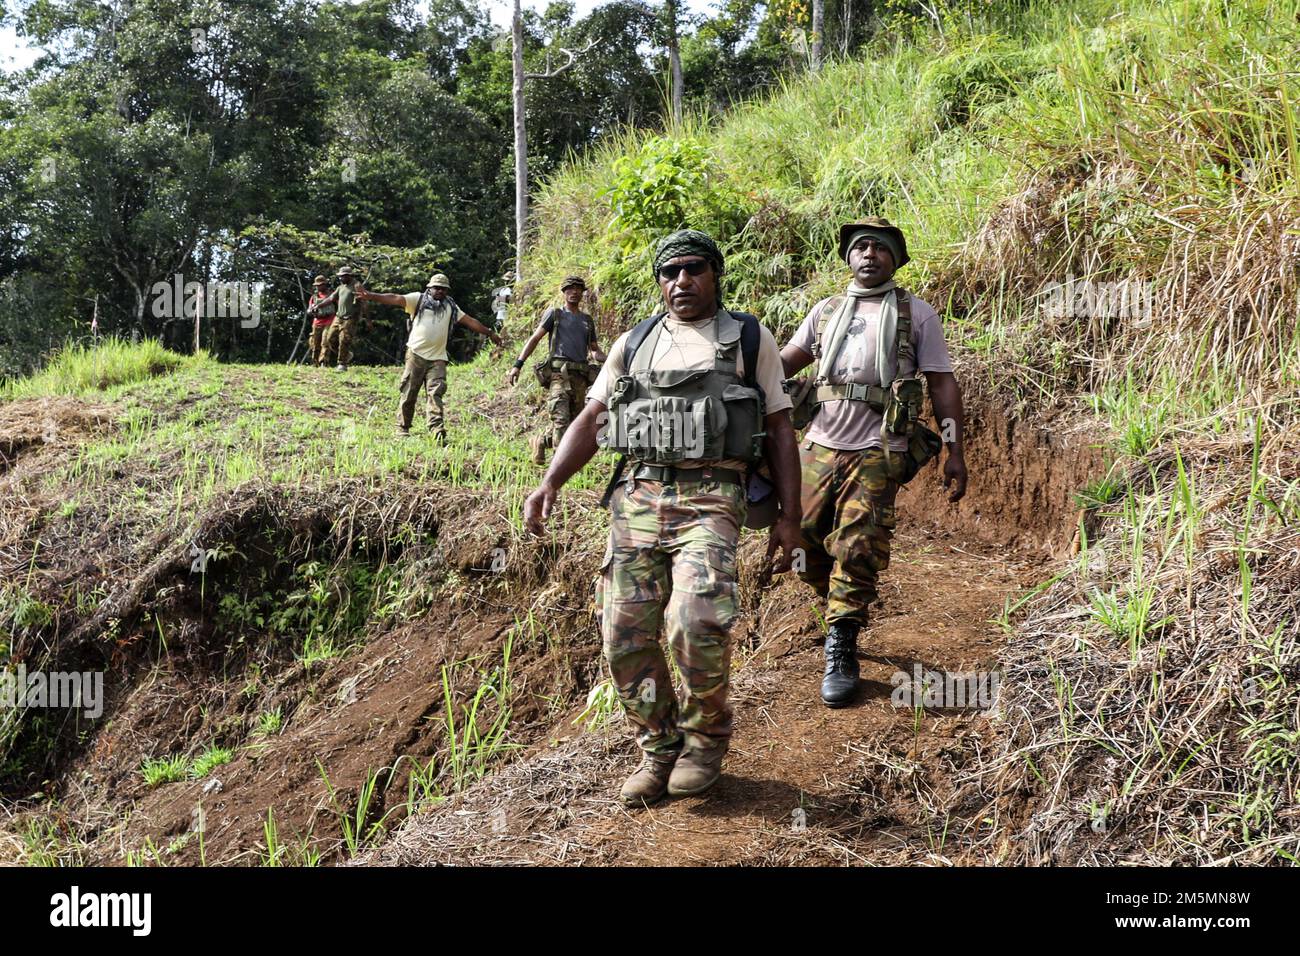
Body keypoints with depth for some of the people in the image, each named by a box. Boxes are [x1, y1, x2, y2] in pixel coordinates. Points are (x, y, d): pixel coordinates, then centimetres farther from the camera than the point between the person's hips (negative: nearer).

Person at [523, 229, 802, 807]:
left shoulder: (749, 338, 11)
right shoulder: (633, 344, 19)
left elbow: (779, 429, 10)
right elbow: (591, 419, 16)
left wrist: (789, 517, 3)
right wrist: (549, 484, 0)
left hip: (710, 496, -4)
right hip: (638, 496, 4)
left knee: (696, 623, -23)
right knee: (624, 634, -4)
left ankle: (705, 740, 2)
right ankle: (659, 748, 16)